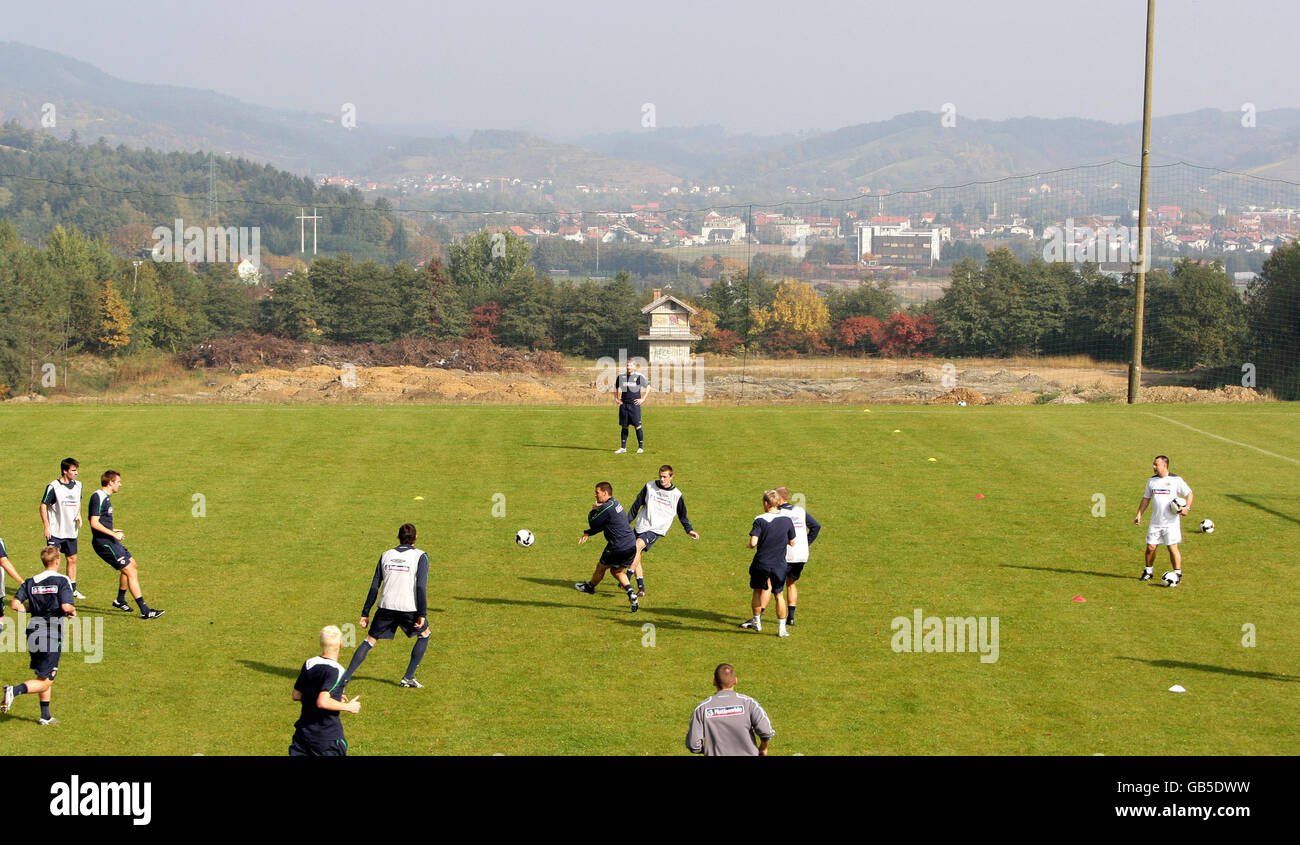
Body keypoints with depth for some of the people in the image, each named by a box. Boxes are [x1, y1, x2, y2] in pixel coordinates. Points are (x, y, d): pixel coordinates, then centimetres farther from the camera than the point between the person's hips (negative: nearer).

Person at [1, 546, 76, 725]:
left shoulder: (31, 582, 7)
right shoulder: (62, 580, -7)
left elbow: (15, 604, -1)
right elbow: (66, 606, -18)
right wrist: (73, 610, 4)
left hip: (33, 632, 6)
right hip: (52, 634, -6)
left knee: (45, 677, 20)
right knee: (45, 682, -1)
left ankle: (46, 716, 22)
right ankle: (14, 691, -25)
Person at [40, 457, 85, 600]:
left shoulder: (77, 485, 6)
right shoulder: (53, 487, -12)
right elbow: (43, 505, -8)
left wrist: (79, 516, 5)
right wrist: (46, 526, -12)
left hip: (71, 531, 6)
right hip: (55, 531, -6)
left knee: (72, 559, 10)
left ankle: (72, 589, 20)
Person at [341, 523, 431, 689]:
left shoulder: (386, 555, 12)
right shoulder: (420, 556, 2)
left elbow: (374, 586, 10)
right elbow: (421, 586, -9)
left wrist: (365, 613, 13)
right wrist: (422, 614, -10)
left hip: (386, 606, 3)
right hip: (409, 607, -3)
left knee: (370, 640, 12)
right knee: (424, 634, 22)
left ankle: (346, 677, -2)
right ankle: (408, 677, 17)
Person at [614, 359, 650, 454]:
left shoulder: (639, 376, -3)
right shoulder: (621, 376, 7)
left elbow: (648, 387, 5)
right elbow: (616, 387, 23)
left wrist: (643, 399, -1)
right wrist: (617, 398, 13)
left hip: (634, 404, -3)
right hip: (624, 405, 3)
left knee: (637, 426, -5)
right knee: (624, 426, 6)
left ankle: (640, 447, 3)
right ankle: (623, 447, 13)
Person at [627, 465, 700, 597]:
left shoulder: (676, 495, 1)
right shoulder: (649, 487, 5)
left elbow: (682, 515, 15)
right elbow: (637, 505, 12)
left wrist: (689, 530, 9)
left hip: (656, 529, -4)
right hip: (640, 526, 4)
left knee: (637, 546, -27)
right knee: (636, 556, 0)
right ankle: (641, 589, 7)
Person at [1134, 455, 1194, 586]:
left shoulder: (1176, 480, -5)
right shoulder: (1151, 481, 11)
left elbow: (1189, 494, -2)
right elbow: (1146, 498, 19)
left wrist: (1187, 507, -19)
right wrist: (1139, 514, 12)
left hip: (1171, 522, -5)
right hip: (1155, 521, 5)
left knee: (1173, 548, -7)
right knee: (1151, 547, 4)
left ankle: (1178, 574, 2)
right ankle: (1148, 571, 24)